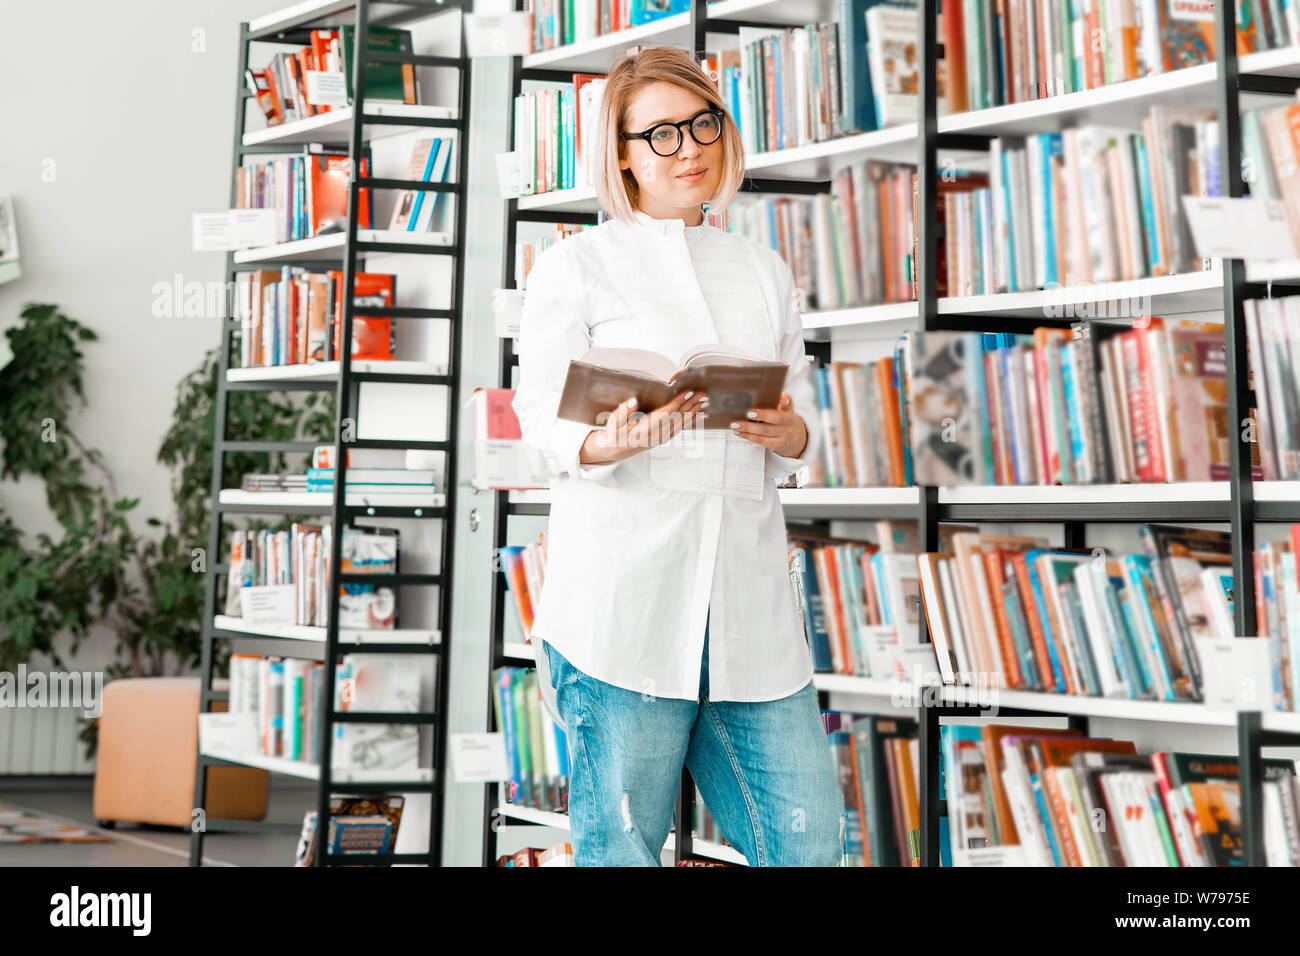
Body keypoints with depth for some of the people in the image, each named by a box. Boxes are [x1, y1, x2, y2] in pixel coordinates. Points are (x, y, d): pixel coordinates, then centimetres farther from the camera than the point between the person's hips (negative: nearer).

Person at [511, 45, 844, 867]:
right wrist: (617, 443, -23)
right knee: (621, 846, -2)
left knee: (809, 840, 1)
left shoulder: (764, 271, 20)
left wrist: (787, 432, -7)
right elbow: (543, 421, -1)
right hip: (624, 598, -4)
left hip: (749, 601, 4)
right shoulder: (577, 265, 6)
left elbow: (806, 420, 18)